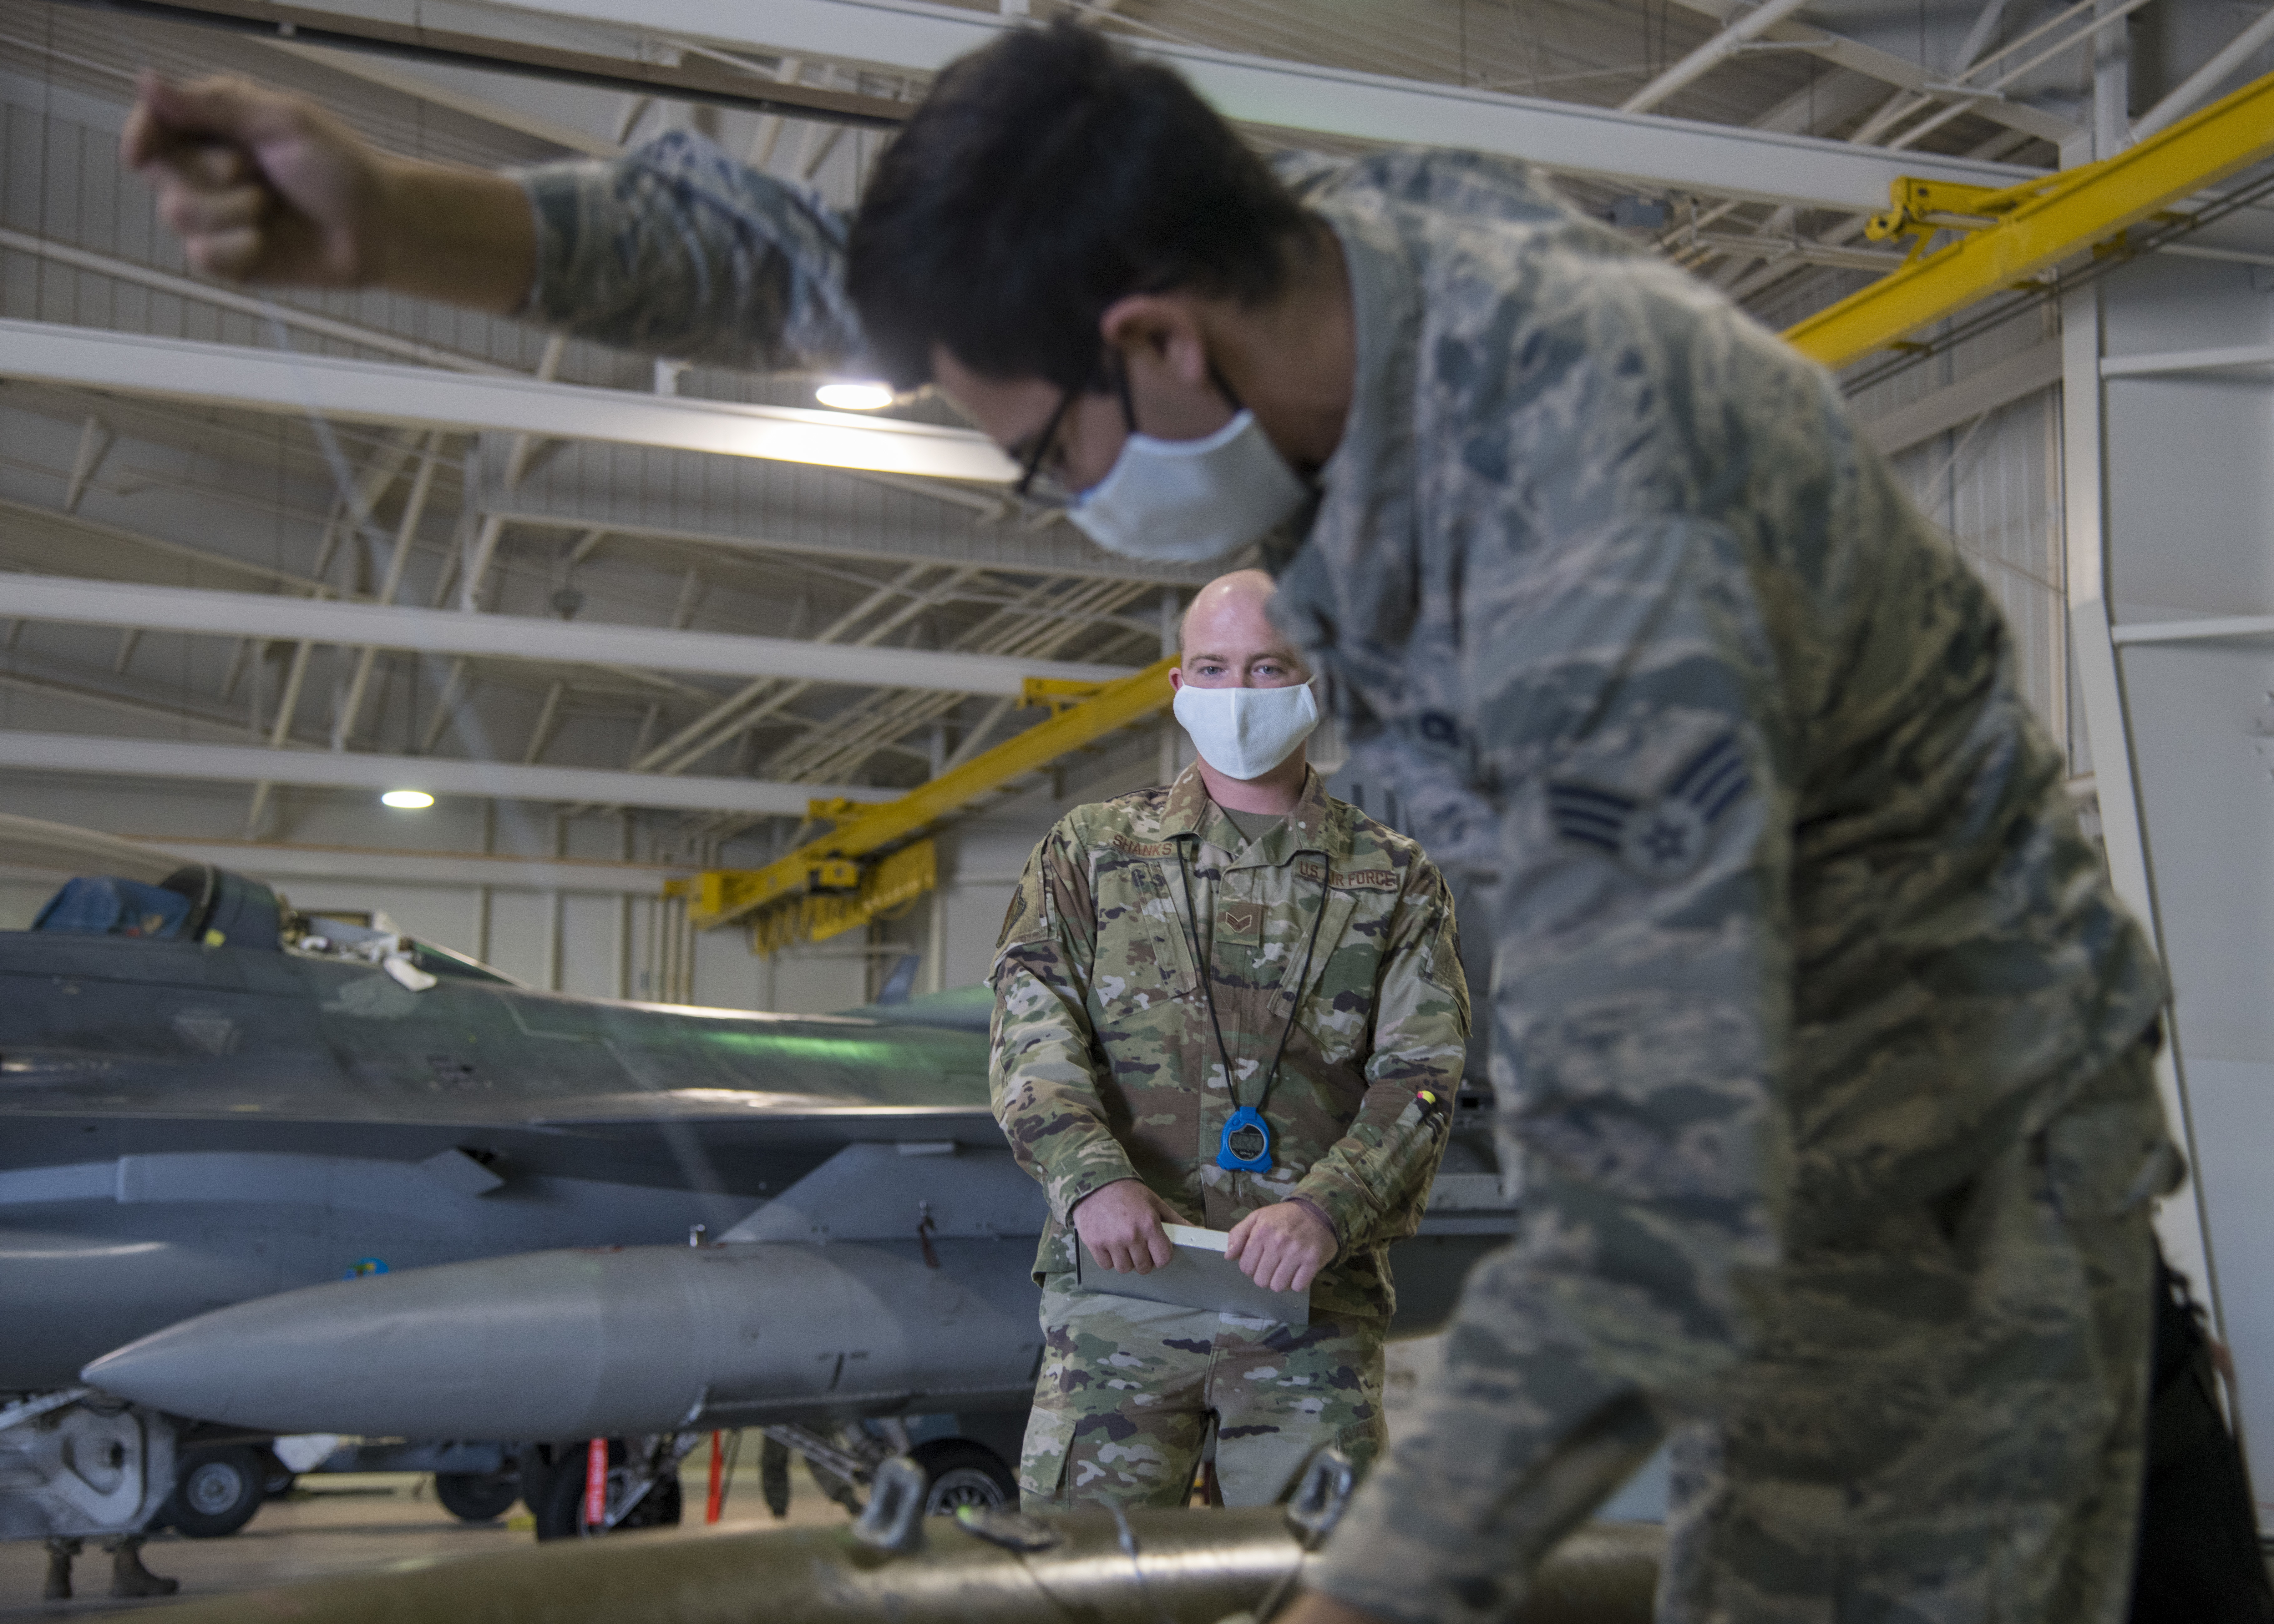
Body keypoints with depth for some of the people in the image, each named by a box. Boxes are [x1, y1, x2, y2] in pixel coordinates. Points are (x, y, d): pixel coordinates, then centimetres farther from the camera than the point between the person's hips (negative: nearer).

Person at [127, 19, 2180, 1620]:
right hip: (1732, 1078, 8)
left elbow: (1650, 1230, -38)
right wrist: (397, 224, -11)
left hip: (1941, 1152, -8)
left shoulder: (1598, 562, -38)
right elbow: (846, 279, -2)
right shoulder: (1323, 236, -12)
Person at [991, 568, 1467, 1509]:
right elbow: (1032, 1033, 3)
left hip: (1313, 1299, 0)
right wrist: (1092, 1176, -16)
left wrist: (1324, 1209, -14)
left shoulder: (1394, 882, 13)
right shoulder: (1092, 851, 14)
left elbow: (1420, 1078, 4)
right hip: (1119, 1276, 0)